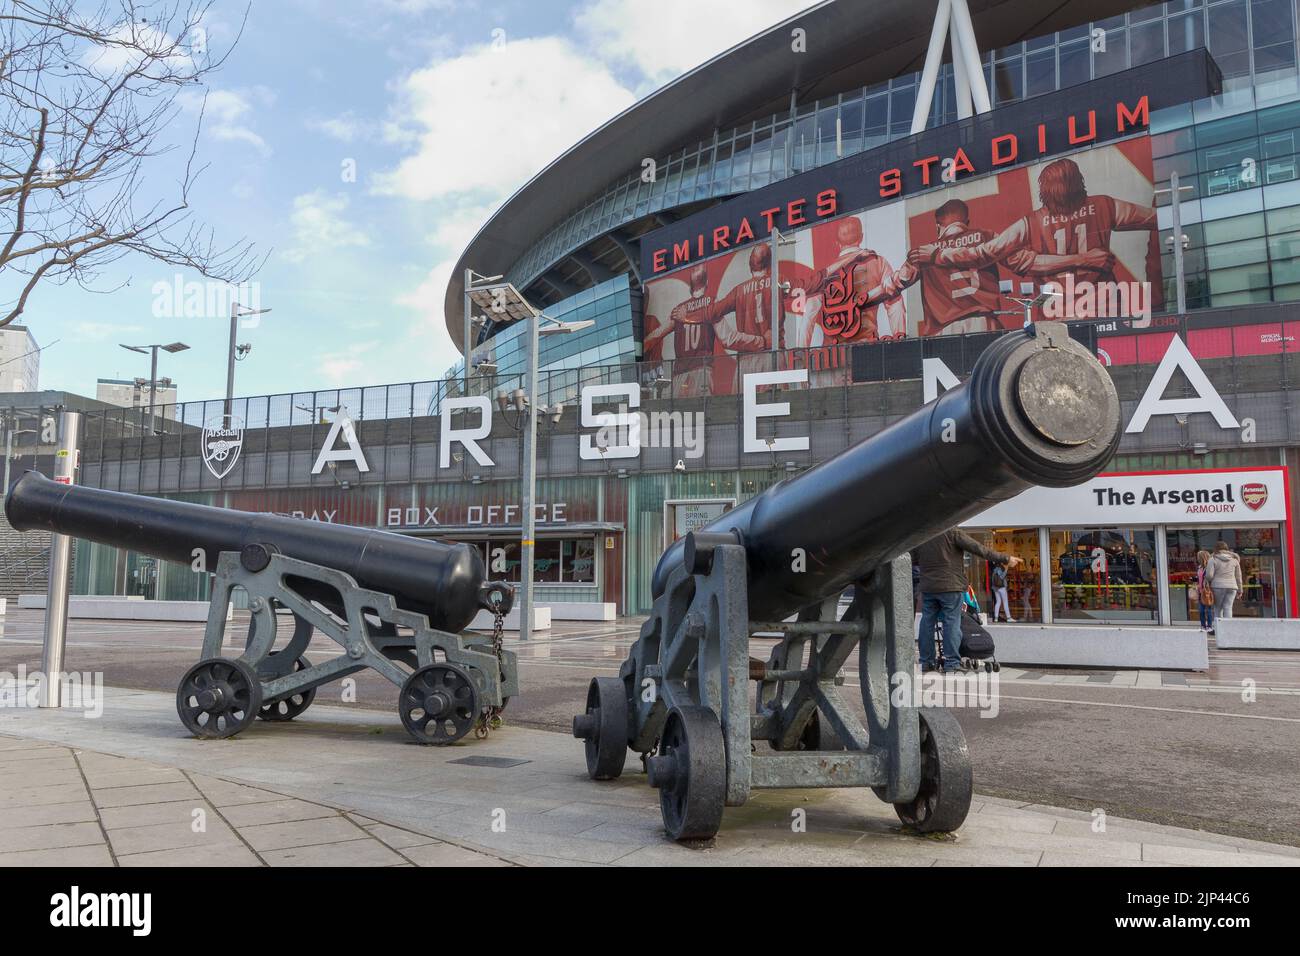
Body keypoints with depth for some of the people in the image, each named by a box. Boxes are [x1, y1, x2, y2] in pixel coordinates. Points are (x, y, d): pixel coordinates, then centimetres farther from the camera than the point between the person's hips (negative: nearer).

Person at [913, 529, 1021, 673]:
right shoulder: (953, 533, -9)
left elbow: (913, 560, 14)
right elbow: (979, 549, -11)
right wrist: (1005, 559, -5)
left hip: (927, 587, 4)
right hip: (951, 587, -4)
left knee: (927, 623, 10)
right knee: (952, 623, 0)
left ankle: (926, 662, 15)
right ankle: (951, 663, -1)